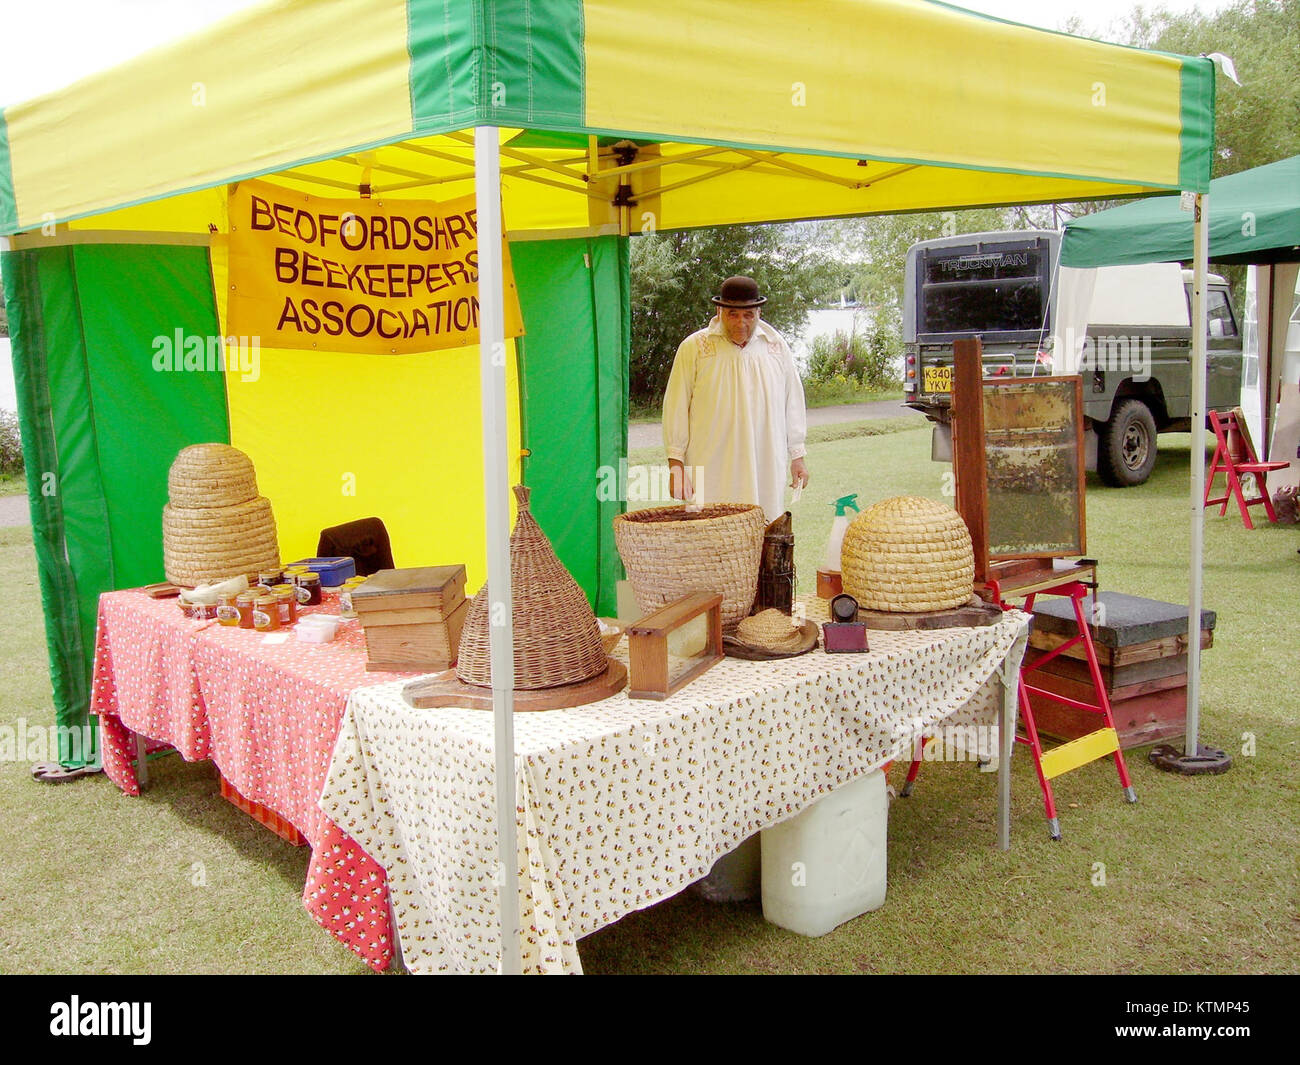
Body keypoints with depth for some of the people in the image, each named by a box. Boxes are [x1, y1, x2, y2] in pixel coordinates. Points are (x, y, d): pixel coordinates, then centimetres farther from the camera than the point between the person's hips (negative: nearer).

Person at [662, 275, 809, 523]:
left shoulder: (777, 346, 12)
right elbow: (675, 407, 3)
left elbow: (793, 402, 18)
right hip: (711, 473, -2)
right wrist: (676, 464, -2)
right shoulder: (694, 348, 3)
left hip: (766, 472, 2)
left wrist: (797, 455, 17)